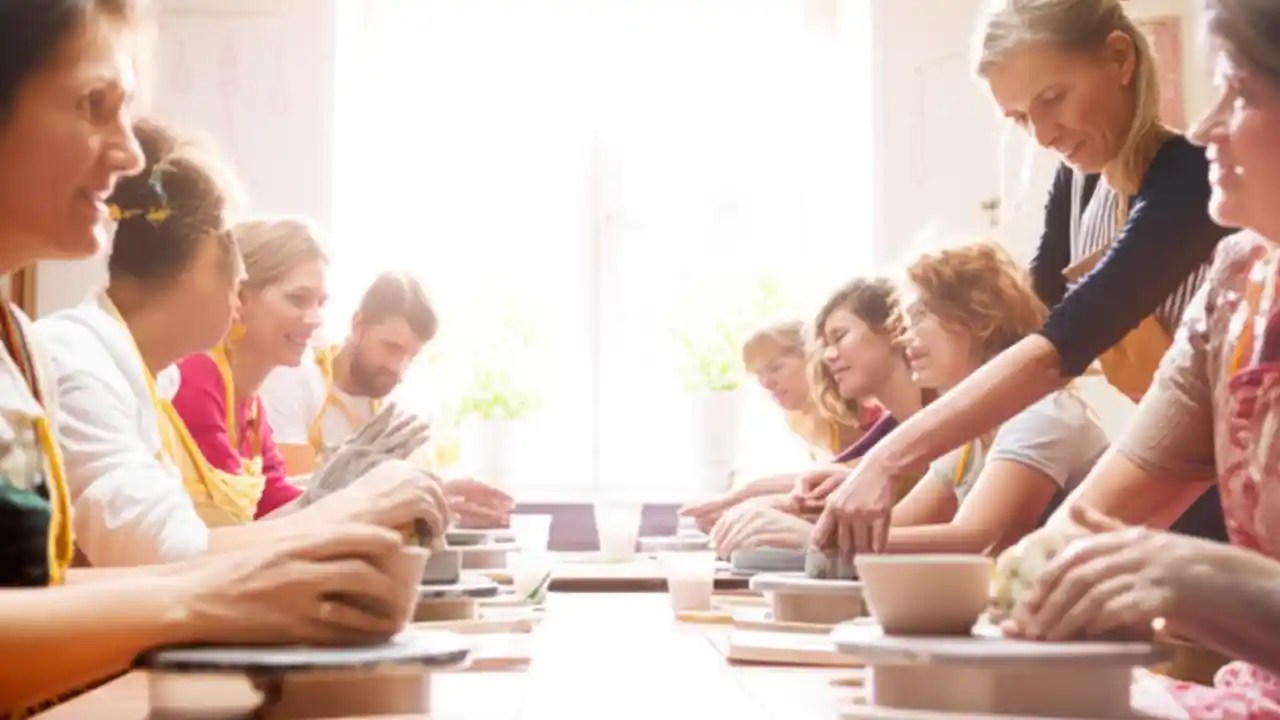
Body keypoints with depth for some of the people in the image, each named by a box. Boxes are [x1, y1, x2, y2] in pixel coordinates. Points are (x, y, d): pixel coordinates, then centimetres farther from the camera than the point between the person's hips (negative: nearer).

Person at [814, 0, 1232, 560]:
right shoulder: (1078, 180, -1)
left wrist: (890, 460, -42)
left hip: (1226, 502, -7)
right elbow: (1031, 316, 0)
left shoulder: (1190, 181, -25)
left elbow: (1064, 343, -35)